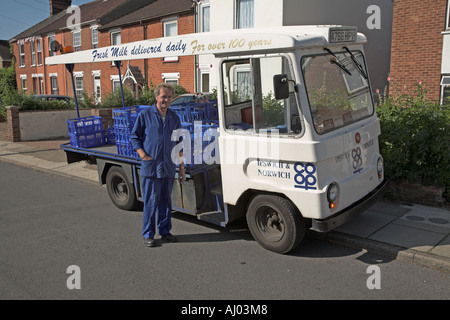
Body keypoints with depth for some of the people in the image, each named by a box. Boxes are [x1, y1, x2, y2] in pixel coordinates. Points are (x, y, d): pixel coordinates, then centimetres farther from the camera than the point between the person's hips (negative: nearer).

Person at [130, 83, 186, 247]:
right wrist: (143, 154, -10)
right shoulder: (145, 114, -1)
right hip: (150, 166, -4)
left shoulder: (174, 117, 10)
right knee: (151, 201, 0)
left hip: (169, 167, 4)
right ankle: (148, 234, 12)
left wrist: (182, 167, 12)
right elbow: (134, 137, 4)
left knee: (166, 201, 12)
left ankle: (165, 231, 25)